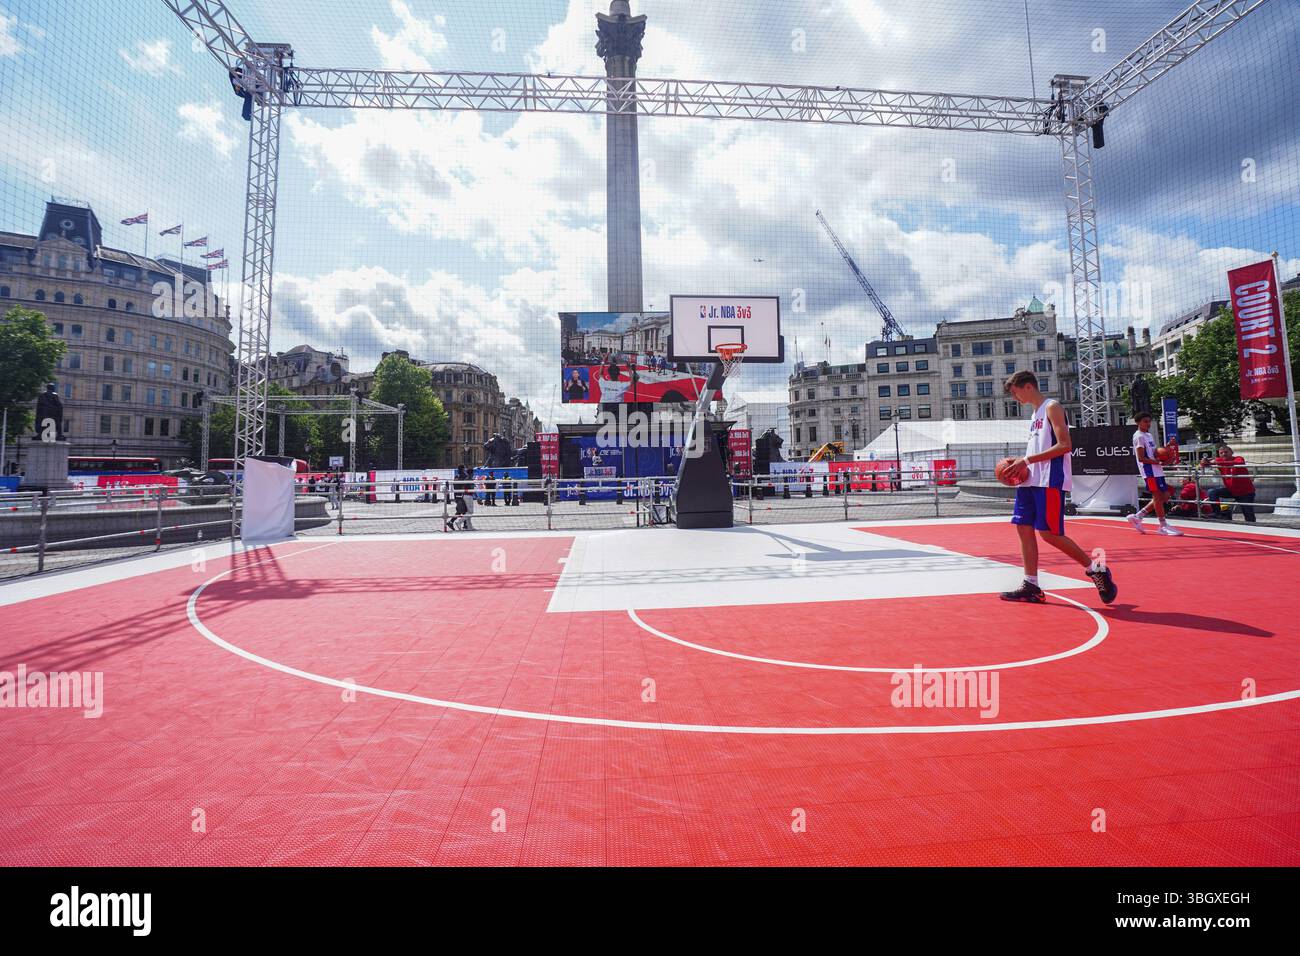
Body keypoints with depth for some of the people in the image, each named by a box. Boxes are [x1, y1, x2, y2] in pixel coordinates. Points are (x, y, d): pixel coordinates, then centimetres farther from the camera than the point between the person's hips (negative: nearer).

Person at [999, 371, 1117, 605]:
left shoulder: (1052, 407, -6)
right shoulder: (1035, 414, 21)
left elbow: (1064, 445, -16)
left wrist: (1028, 459, -18)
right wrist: (1020, 463, 7)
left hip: (1050, 481, -9)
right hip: (1031, 481, 9)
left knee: (1049, 533, -10)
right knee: (1024, 528, 3)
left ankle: (1096, 569, 8)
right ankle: (1030, 586, 7)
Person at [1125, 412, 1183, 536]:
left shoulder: (1149, 435, 19)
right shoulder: (1139, 437, -10)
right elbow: (1141, 458, -16)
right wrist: (1158, 462, -20)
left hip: (1156, 471, 10)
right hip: (1149, 471, -10)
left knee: (1165, 495, 9)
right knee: (1158, 496, -7)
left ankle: (1137, 517, 14)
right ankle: (1163, 526, -1)